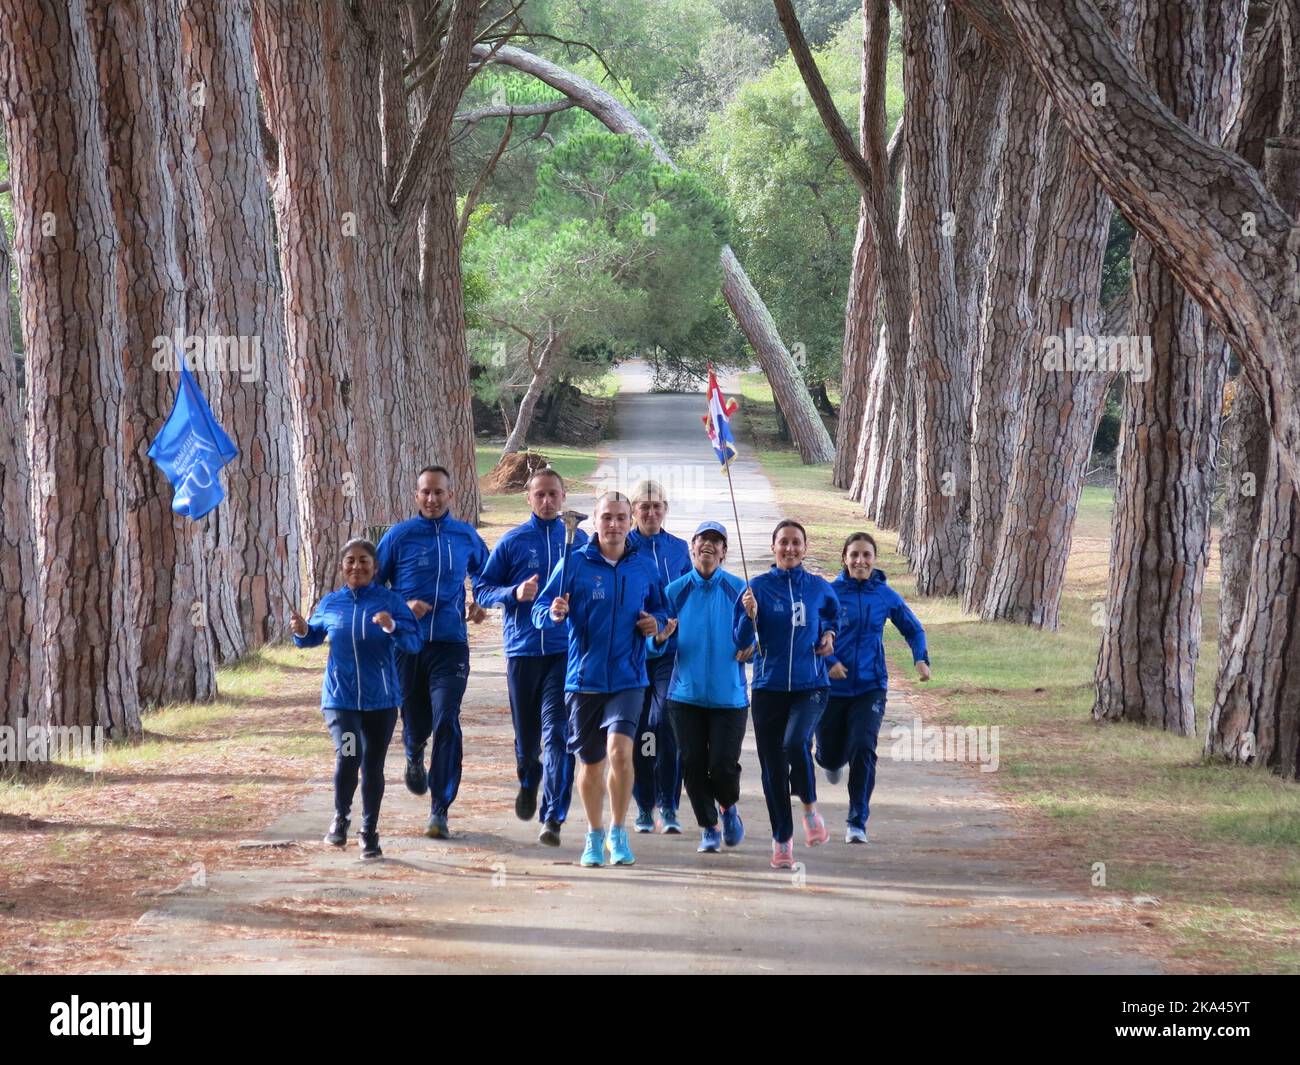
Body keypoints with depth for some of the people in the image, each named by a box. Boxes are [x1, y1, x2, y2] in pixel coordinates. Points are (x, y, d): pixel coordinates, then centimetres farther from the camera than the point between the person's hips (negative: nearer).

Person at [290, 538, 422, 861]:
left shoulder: (390, 601, -5)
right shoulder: (330, 604, 3)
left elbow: (414, 642, -12)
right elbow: (315, 637, 19)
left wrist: (392, 627, -31)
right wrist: (302, 632, -4)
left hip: (380, 700, 0)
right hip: (340, 698, 0)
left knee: (373, 767, 10)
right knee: (348, 755, -21)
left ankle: (370, 834, 27)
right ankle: (341, 817, 4)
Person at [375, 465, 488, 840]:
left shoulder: (466, 536, 6)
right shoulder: (399, 536, 0)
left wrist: (480, 603, 6)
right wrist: (401, 607, -11)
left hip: (450, 644, 0)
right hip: (407, 644, 0)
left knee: (446, 723, -14)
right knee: (415, 722, 11)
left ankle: (440, 812, -12)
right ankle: (415, 757, 50)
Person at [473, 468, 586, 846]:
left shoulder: (579, 541, 6)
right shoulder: (512, 541, 5)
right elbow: (482, 589, 6)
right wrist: (515, 593, -12)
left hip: (566, 651, -1)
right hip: (522, 650, 1)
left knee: (557, 731, -12)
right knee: (525, 730, 12)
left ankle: (553, 818, -14)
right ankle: (528, 783, 44)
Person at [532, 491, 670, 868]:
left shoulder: (643, 568, 5)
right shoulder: (574, 563, -3)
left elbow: (659, 608, 21)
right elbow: (540, 610, -6)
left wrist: (656, 622, -1)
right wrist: (553, 615, -28)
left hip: (628, 678, 0)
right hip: (584, 678, 0)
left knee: (620, 751, -19)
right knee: (591, 763, 9)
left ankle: (618, 832, -2)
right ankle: (594, 837, 29)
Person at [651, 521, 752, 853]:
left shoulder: (738, 590, 1)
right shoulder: (676, 591, 4)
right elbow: (654, 647, 3)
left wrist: (751, 647, -15)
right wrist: (659, 638, -19)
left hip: (729, 695, -1)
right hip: (686, 694, 1)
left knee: (723, 765, -7)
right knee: (693, 764, -1)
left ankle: (729, 807, 26)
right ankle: (708, 829, 18)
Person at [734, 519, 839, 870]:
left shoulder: (819, 588, 4)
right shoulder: (757, 587, -1)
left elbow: (833, 615, 27)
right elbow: (741, 643, -3)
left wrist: (828, 635, 7)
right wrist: (750, 616, -21)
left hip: (811, 686, -1)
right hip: (769, 688, 1)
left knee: (796, 742, -27)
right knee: (772, 768, 3)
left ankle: (810, 808, -3)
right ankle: (782, 841, 18)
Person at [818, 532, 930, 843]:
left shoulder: (886, 596, 1)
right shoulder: (829, 593, -6)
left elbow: (913, 630, 14)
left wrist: (921, 659, -4)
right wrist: (828, 662, -21)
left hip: (870, 688, 0)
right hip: (832, 688, 0)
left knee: (863, 750, -17)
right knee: (831, 756, 9)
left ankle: (857, 823, -8)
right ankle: (832, 761, 50)